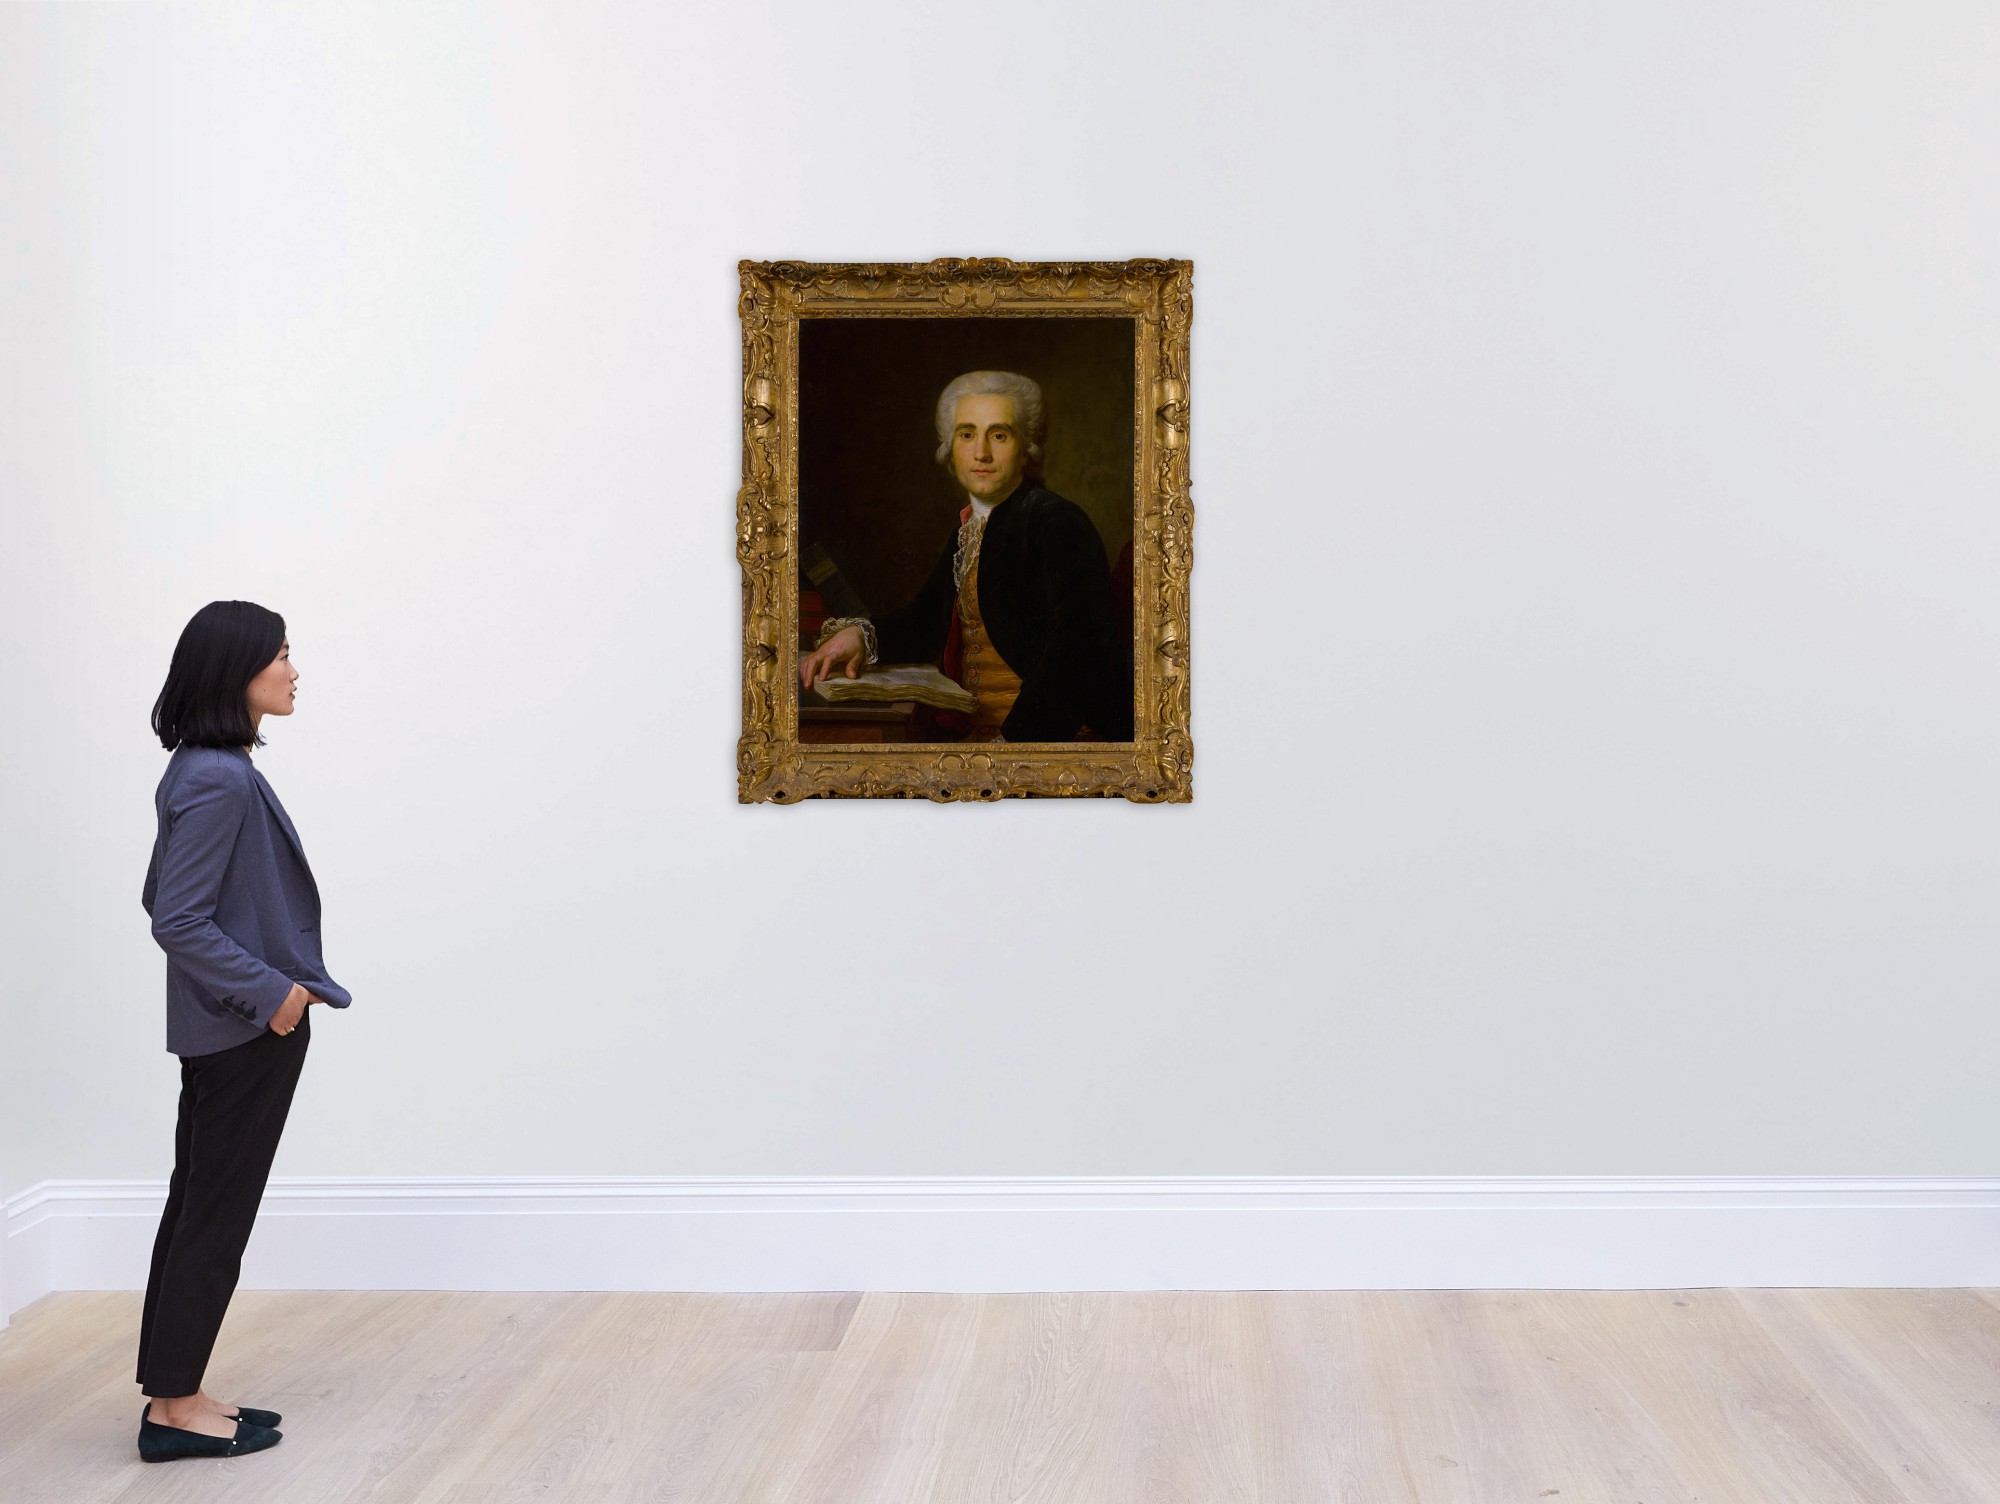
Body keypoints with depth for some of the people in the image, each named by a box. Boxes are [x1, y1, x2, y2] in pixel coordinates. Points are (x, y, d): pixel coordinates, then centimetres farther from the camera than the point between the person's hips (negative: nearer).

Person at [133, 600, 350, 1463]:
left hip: (225, 1028, 10)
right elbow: (179, 920, -23)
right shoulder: (219, 782, -20)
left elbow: (162, 899, 17)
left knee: (197, 1208, 13)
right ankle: (176, 1409, 7)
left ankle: (173, 1396, 22)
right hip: (246, 1032, -10)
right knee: (216, 1215, -1)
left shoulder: (214, 771, 10)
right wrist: (269, 989, -19)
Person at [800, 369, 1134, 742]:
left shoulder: (1058, 524, -11)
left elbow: (1078, 647, -23)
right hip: (980, 730, 7)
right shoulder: (970, 528, 16)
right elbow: (927, 621, 23)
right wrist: (860, 635, 1)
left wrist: (1012, 740, -30)